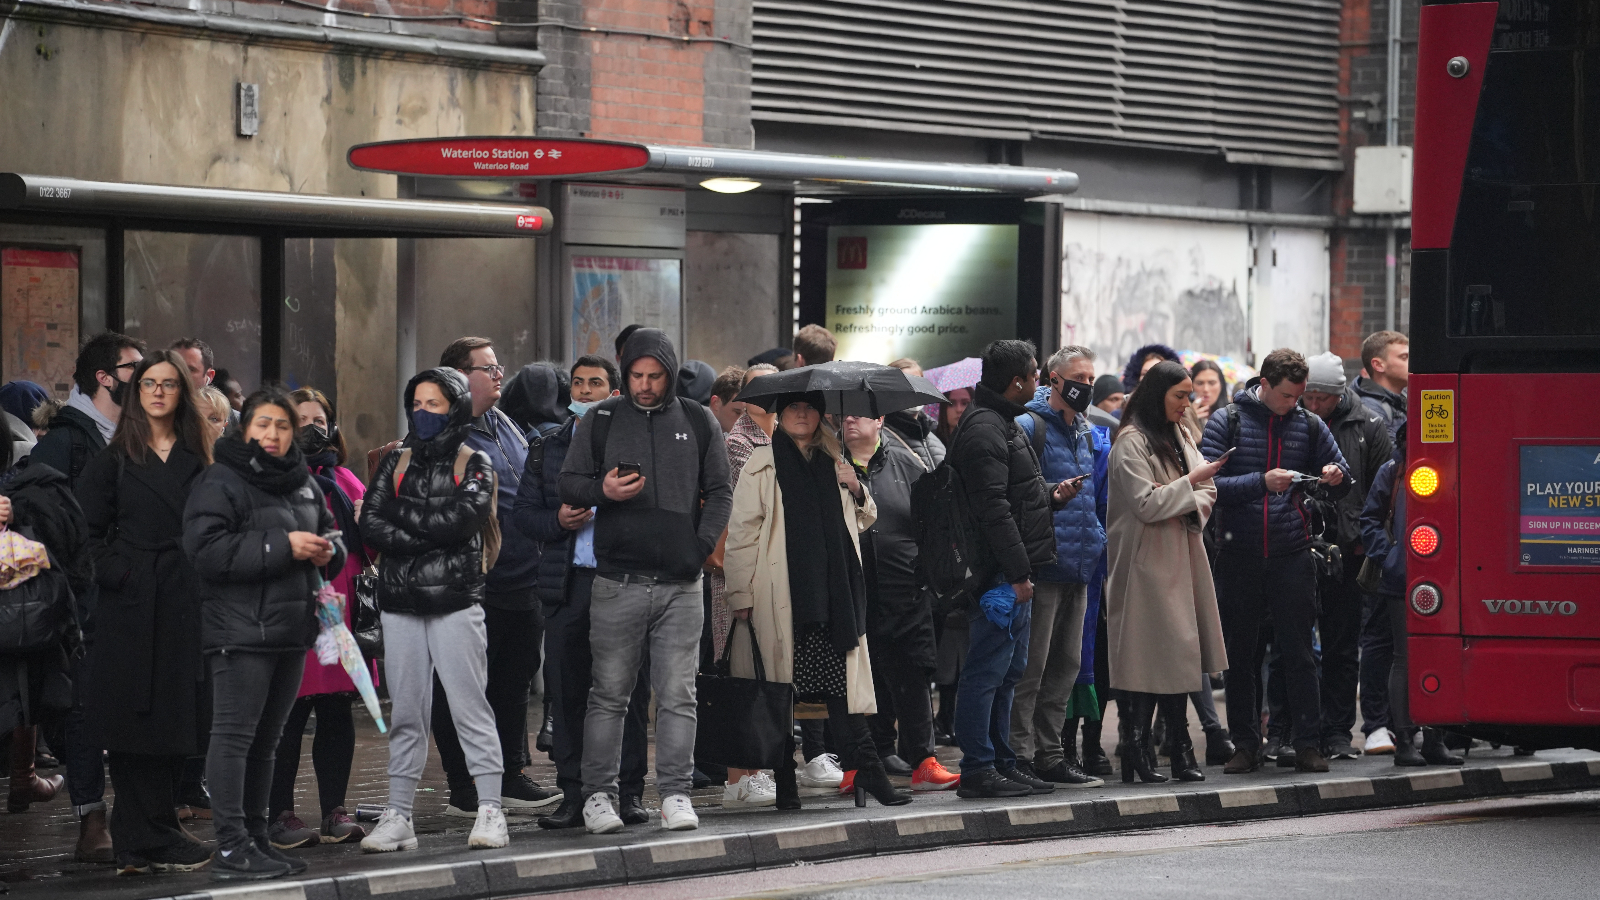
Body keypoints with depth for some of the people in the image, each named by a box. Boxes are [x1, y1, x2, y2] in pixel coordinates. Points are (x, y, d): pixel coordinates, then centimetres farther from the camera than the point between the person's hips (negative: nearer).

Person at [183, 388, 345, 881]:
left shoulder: (303, 483, 17)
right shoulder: (220, 482, -8)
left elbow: (330, 531, 29)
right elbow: (207, 549, -20)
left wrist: (328, 552, 3)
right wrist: (282, 546, -22)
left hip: (291, 629, 8)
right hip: (241, 630, -8)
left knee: (266, 738, 13)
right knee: (234, 734, -10)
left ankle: (256, 838, 19)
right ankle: (231, 847, -11)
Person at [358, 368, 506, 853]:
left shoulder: (474, 463, 5)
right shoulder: (395, 463, 15)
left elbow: (465, 515, -13)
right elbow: (370, 524, 2)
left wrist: (403, 515, -5)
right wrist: (429, 536, -10)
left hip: (456, 599, -4)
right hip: (401, 603, 4)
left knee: (470, 706, -6)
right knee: (406, 712, 6)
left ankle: (490, 811, -4)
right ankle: (398, 817, 8)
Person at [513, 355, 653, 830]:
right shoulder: (547, 448, 14)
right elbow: (523, 511, 13)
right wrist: (557, 522, -5)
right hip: (568, 582, 2)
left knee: (629, 692, 1)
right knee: (566, 692, 1)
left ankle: (631, 792, 8)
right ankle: (572, 795, 5)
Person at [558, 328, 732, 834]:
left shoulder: (697, 423, 10)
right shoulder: (601, 421, 8)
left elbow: (719, 492, 12)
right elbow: (568, 484, 9)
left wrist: (703, 545, -3)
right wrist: (603, 491, -12)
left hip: (681, 584, 1)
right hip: (618, 580, -1)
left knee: (677, 695, 0)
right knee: (609, 694, 1)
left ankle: (676, 793, 4)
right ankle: (598, 796, 6)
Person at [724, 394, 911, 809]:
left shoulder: (831, 462, 18)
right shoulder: (763, 464, 5)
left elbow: (862, 521, 29)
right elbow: (742, 532, 1)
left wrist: (857, 491, 7)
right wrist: (741, 593, -6)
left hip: (831, 592, 3)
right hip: (783, 595, -3)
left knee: (840, 682, -3)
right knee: (782, 689, -2)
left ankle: (866, 772, -5)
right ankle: (785, 782, 3)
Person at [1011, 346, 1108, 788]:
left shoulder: (1087, 432, 20)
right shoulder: (1029, 427, -7)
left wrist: (1096, 539, 18)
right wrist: (1053, 494, -25)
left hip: (1078, 567, 8)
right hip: (1043, 565, -8)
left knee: (1066, 664, 11)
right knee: (1032, 664, -8)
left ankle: (1049, 754, 17)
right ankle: (1019, 755, -6)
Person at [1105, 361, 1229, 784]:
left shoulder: (1181, 437, 16)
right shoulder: (1132, 442, -9)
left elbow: (1209, 493, 13)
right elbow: (1146, 504, -16)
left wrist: (1188, 501, -7)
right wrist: (1191, 483, -12)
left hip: (1182, 557, 7)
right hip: (1146, 562, -7)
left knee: (1180, 652, 4)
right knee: (1146, 657, -7)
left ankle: (1181, 750, 4)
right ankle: (1136, 752, -4)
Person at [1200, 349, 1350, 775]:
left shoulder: (1309, 425, 7)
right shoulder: (1227, 422, 0)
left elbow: (1341, 486, 15)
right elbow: (1209, 484, -9)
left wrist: (1335, 478, -9)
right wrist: (1262, 482, -20)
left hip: (1292, 555, 1)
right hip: (1240, 557, -1)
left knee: (1298, 654, -1)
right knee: (1241, 656, 5)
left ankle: (1308, 744, 2)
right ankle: (1245, 744, 13)